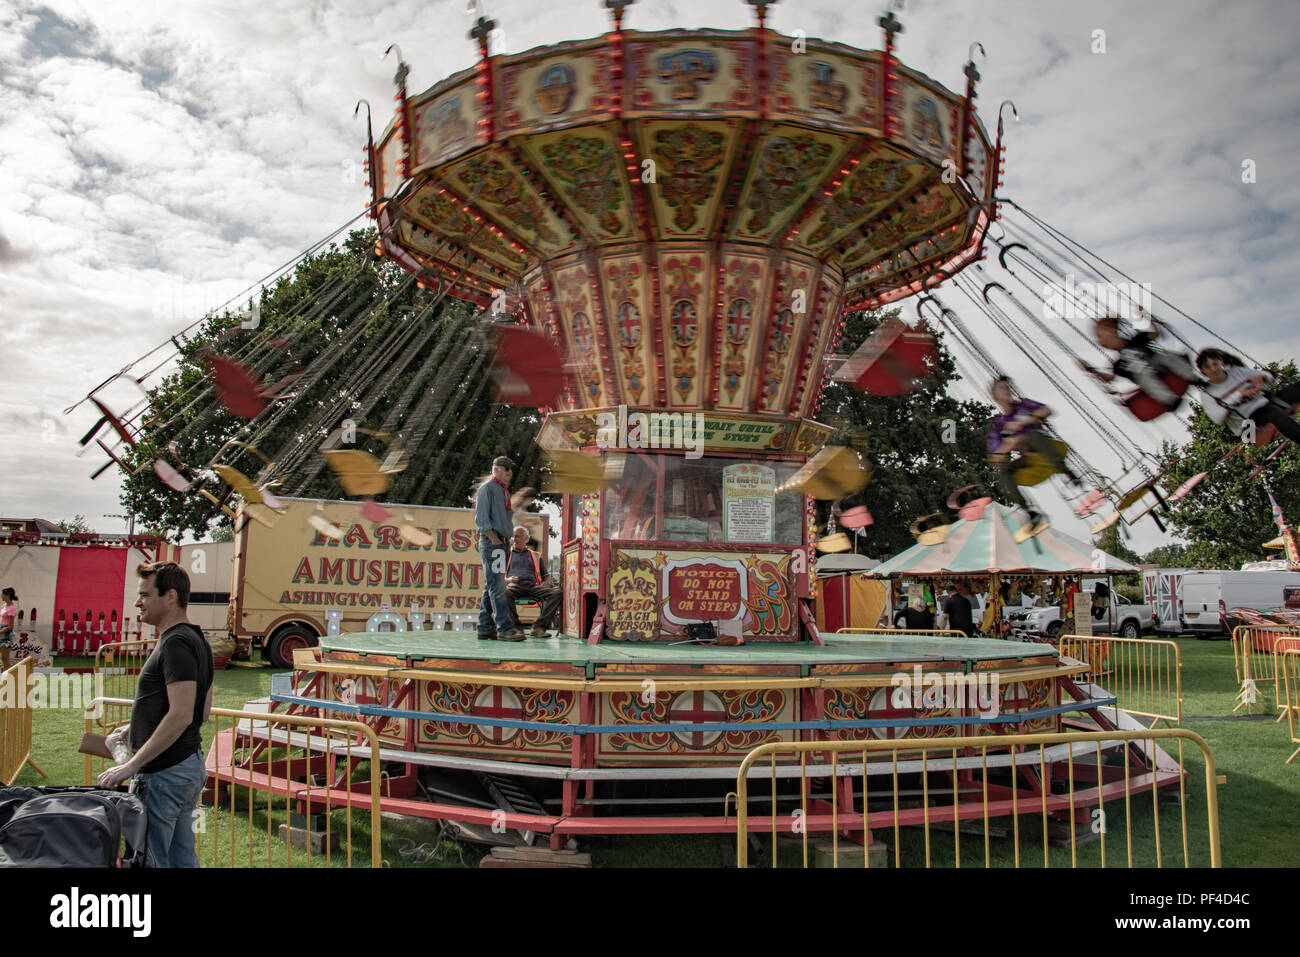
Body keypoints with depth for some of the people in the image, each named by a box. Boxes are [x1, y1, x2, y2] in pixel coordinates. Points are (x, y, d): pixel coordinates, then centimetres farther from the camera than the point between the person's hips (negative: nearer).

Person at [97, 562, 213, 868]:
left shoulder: (175, 644, -19)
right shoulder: (196, 640, 12)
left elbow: (180, 715, -26)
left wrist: (131, 765, -21)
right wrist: (136, 728, 20)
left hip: (165, 772, -10)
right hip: (190, 766, 10)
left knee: (150, 860, 0)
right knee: (183, 859, 16)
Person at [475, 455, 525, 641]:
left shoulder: (504, 491, 21)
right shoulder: (487, 488, -5)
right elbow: (481, 518, -13)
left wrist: (506, 542, 14)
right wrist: (494, 540, -17)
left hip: (501, 543, 9)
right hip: (490, 542, -9)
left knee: (491, 587, 9)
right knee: (497, 586, -12)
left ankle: (485, 628, 13)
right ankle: (505, 628, -16)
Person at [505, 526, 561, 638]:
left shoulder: (536, 556, 31)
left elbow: (547, 575, 28)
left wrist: (545, 583, 4)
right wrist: (507, 580, -5)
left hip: (533, 586, 2)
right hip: (514, 586, -2)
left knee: (556, 592, -29)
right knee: (505, 593, -41)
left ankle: (539, 626, -32)